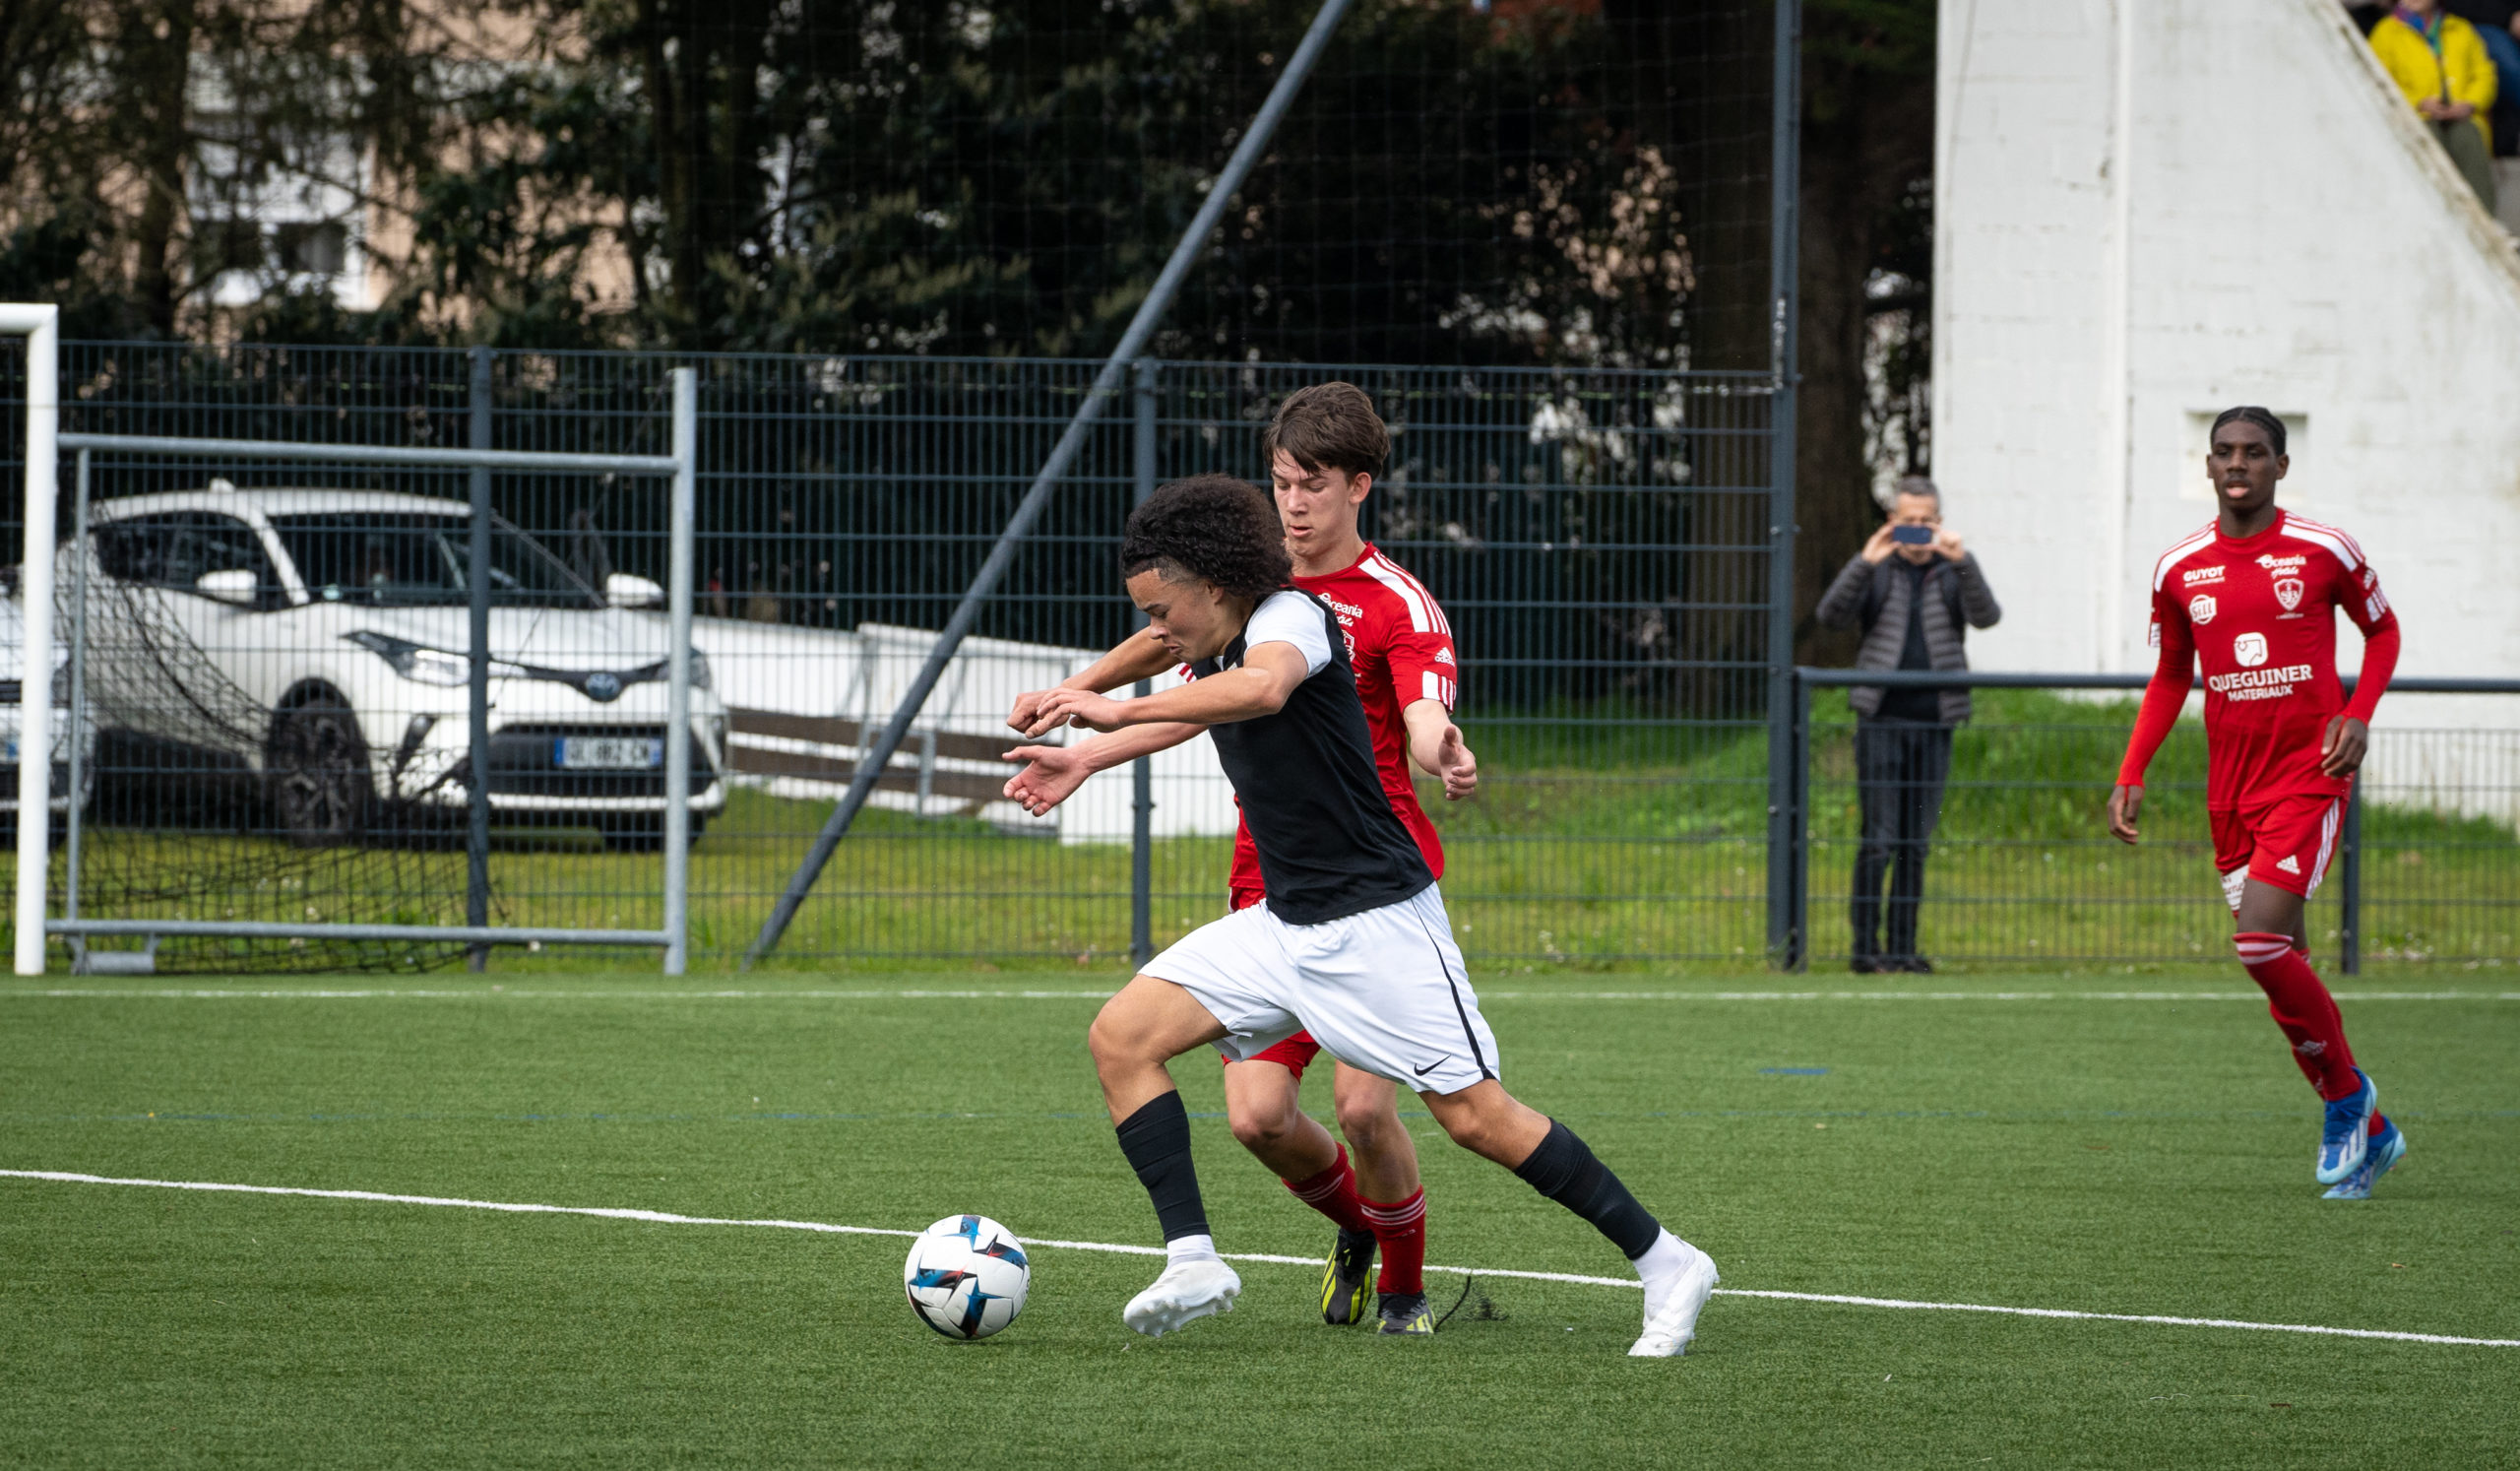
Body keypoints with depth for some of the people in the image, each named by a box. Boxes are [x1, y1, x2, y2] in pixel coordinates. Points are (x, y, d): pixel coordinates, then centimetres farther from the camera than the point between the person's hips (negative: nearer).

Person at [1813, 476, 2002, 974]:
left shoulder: (1953, 574, 9)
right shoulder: (1876, 572, 5)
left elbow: (1986, 616, -9)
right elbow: (1831, 615, -9)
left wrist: (1962, 562, -22)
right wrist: (1865, 564, -22)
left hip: (1933, 724, 2)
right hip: (1882, 722, -2)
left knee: (1916, 842, 5)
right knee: (1879, 838, -6)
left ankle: (1904, 946, 10)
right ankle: (1865, 944, -3)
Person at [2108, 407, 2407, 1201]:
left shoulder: (2325, 551, -5)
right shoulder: (2179, 569, 5)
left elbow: (2382, 630, 9)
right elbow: (2170, 676, 16)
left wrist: (2358, 716, -7)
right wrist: (2132, 774, 6)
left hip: (2310, 773, -5)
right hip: (2231, 786, 5)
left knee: (2261, 943, -19)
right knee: (2282, 966, 6)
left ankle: (2346, 1093, 1)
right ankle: (2368, 1132, 20)